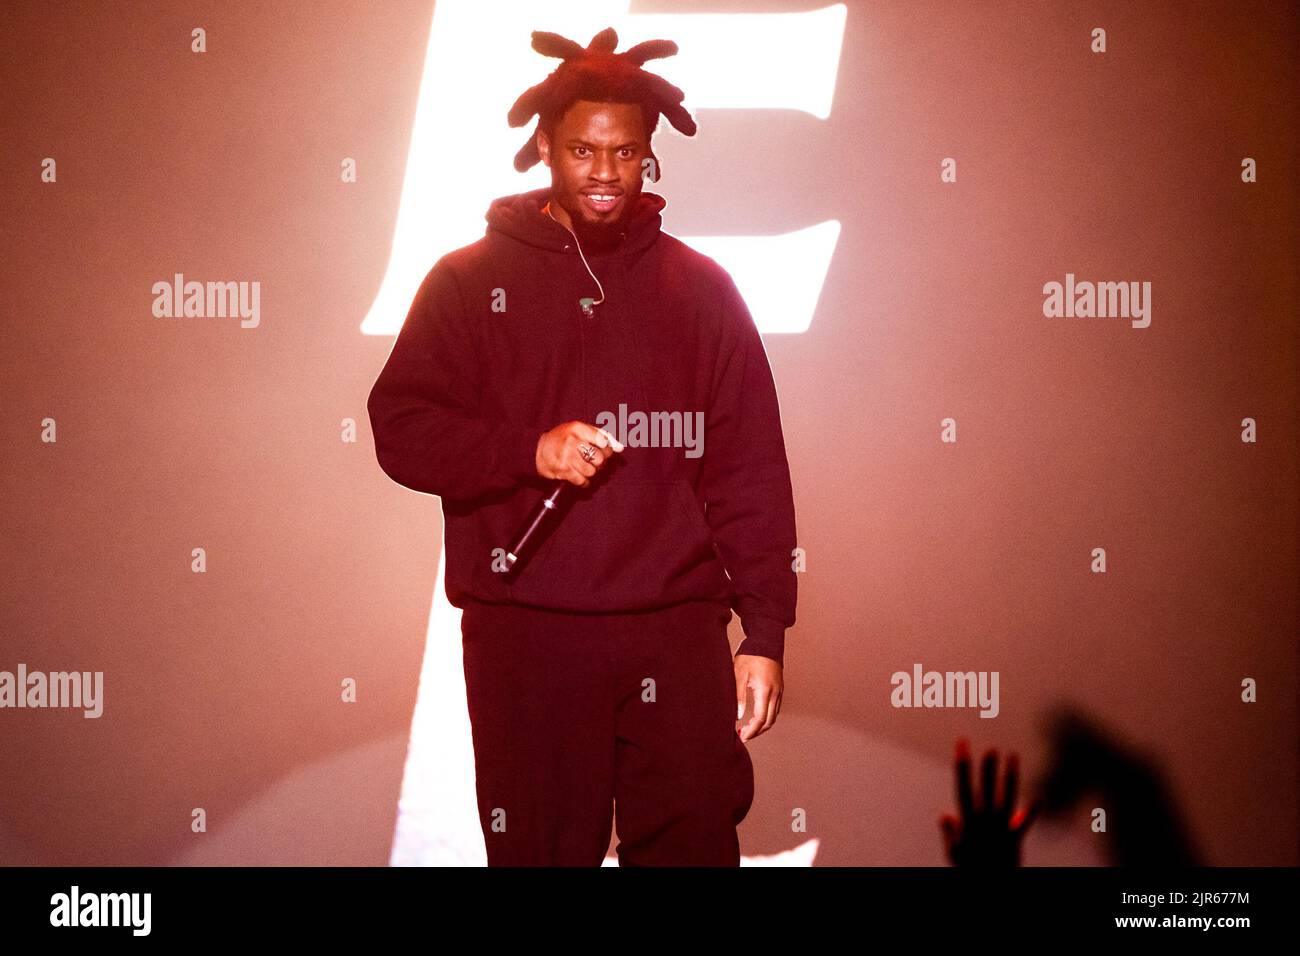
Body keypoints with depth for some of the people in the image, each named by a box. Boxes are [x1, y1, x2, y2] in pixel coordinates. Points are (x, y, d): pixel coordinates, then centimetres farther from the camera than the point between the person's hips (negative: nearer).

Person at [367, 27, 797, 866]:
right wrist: (528, 451, -15)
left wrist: (766, 631, 2)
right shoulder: (470, 281, 7)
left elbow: (751, 472, 7)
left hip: (677, 632, 1)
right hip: (524, 635, -1)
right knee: (542, 850, 6)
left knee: (696, 844, 1)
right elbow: (400, 427, 1)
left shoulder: (700, 288, 10)